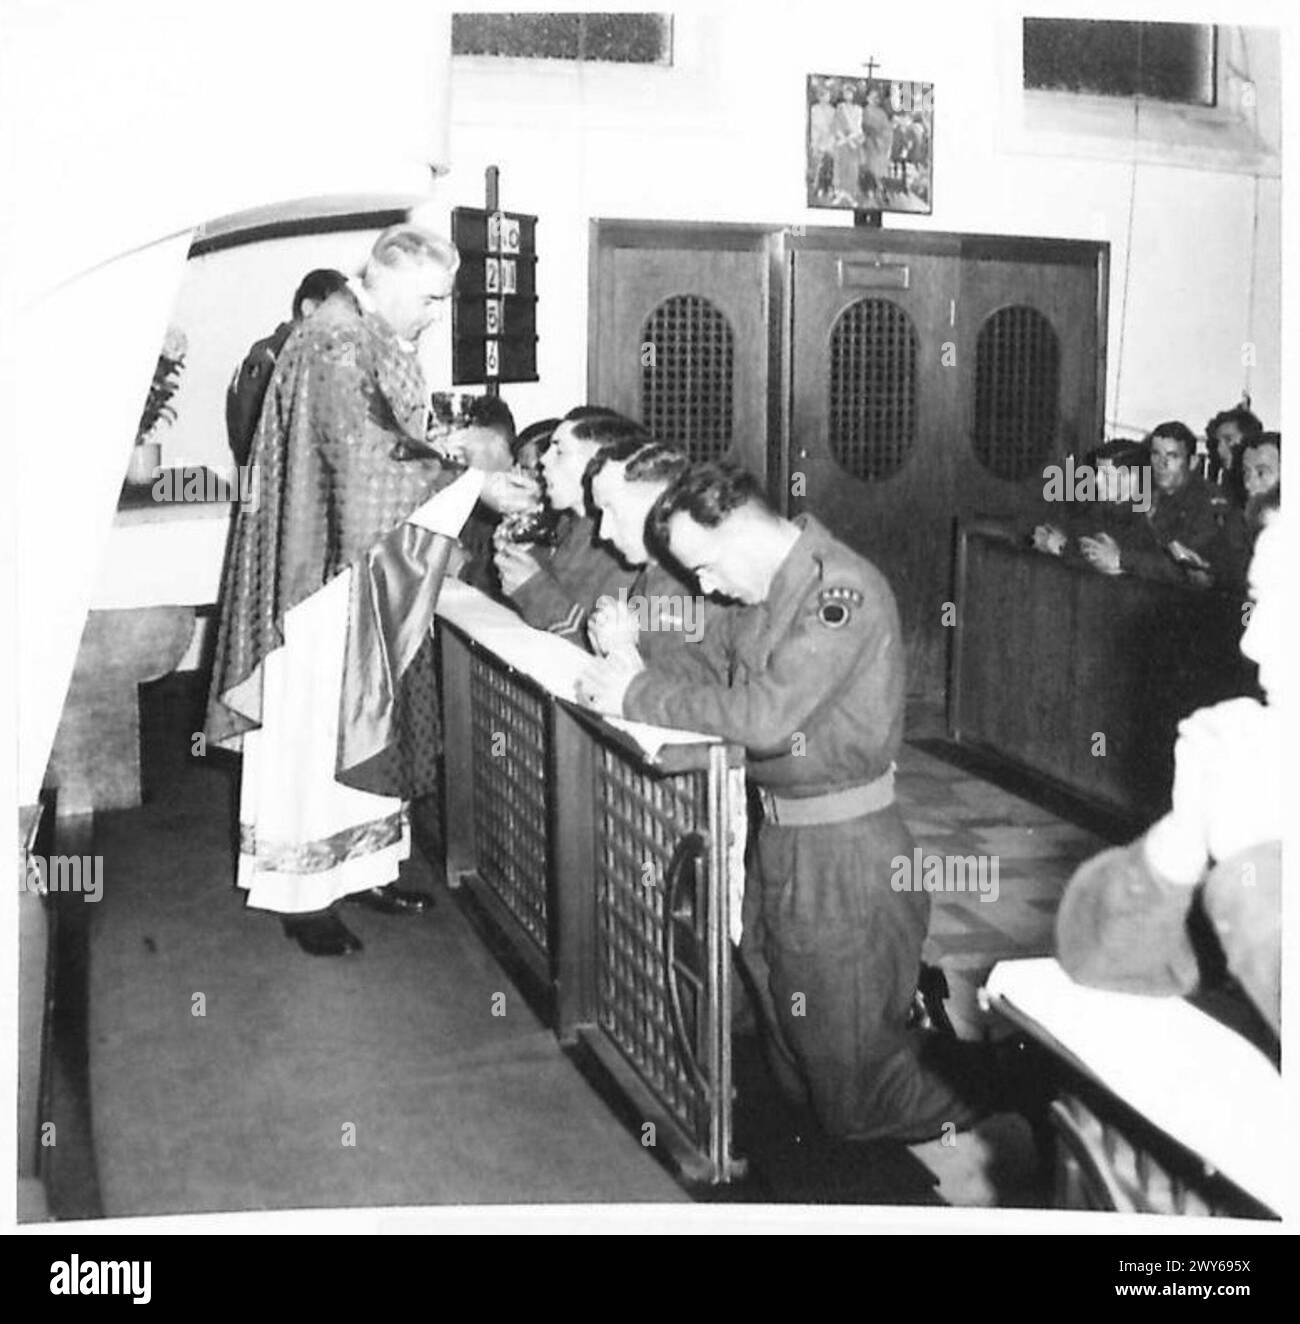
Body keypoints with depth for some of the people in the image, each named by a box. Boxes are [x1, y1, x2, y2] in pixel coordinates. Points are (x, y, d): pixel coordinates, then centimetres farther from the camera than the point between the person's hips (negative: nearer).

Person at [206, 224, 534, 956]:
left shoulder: (380, 345, 10)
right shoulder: (332, 347, -19)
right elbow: (368, 464, -26)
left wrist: (457, 454, 0)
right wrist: (472, 484, -23)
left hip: (374, 574, 9)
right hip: (326, 568, -9)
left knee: (369, 720, 15)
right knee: (316, 725, -1)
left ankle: (361, 864, 27)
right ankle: (303, 894, 10)